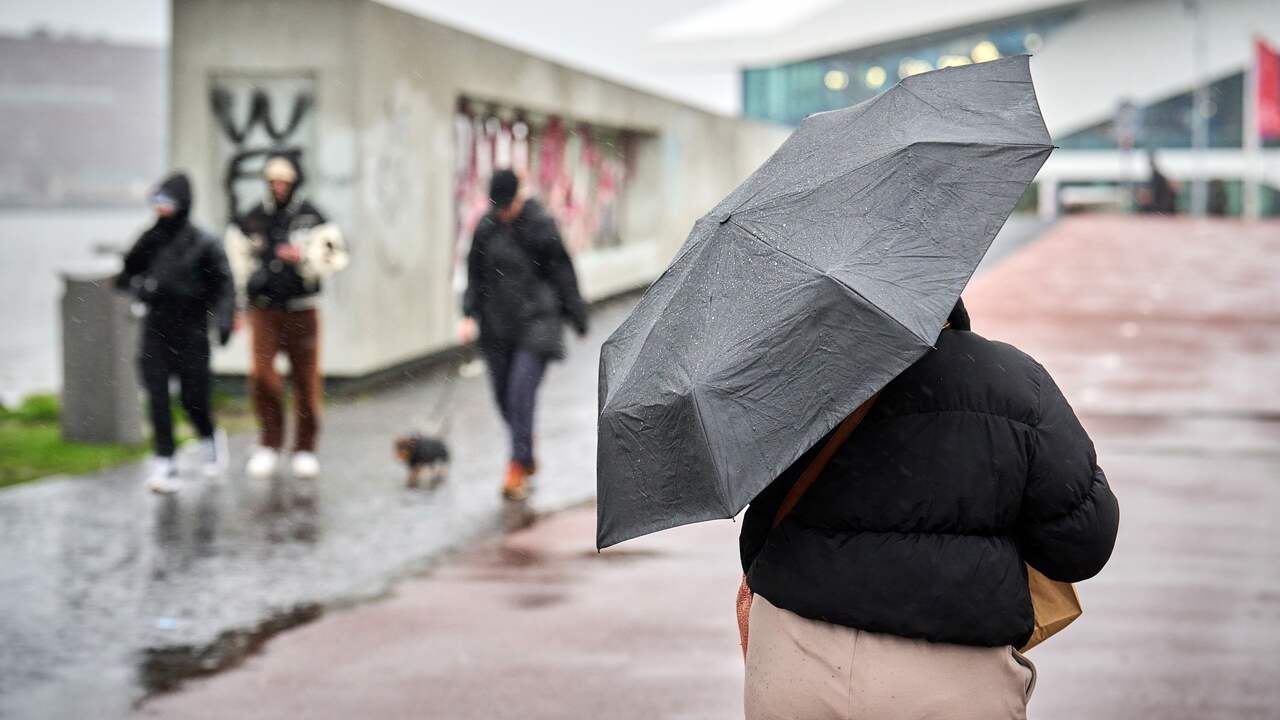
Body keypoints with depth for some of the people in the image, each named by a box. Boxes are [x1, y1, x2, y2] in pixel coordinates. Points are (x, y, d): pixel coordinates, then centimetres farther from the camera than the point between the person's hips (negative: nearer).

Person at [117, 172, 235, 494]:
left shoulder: (202, 244, -5)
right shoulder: (149, 241, 6)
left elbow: (223, 285, -4)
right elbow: (126, 275, 16)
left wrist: (223, 319, -18)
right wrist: (137, 286, -7)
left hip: (190, 330, -3)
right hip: (155, 328, 3)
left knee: (193, 397, 1)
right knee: (157, 398, -4)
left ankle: (209, 439, 32)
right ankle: (164, 462, 0)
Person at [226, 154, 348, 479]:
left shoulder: (311, 218, -1)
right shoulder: (251, 220, 6)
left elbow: (334, 257, -4)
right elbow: (237, 260, 17)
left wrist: (304, 258, -21)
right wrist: (247, 287, 15)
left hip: (301, 309, -1)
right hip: (264, 309, 1)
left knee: (306, 378, 2)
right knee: (261, 373, -13)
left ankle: (305, 449, 17)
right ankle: (269, 443, 2)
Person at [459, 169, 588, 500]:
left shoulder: (541, 225, -8)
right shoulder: (486, 227, 5)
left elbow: (562, 274, -2)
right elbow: (475, 275, 13)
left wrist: (577, 319, 2)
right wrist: (470, 315, 3)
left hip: (535, 323, -5)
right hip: (497, 324, 5)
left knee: (521, 393, -15)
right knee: (504, 396, 8)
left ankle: (518, 468, -12)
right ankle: (528, 459, 28)